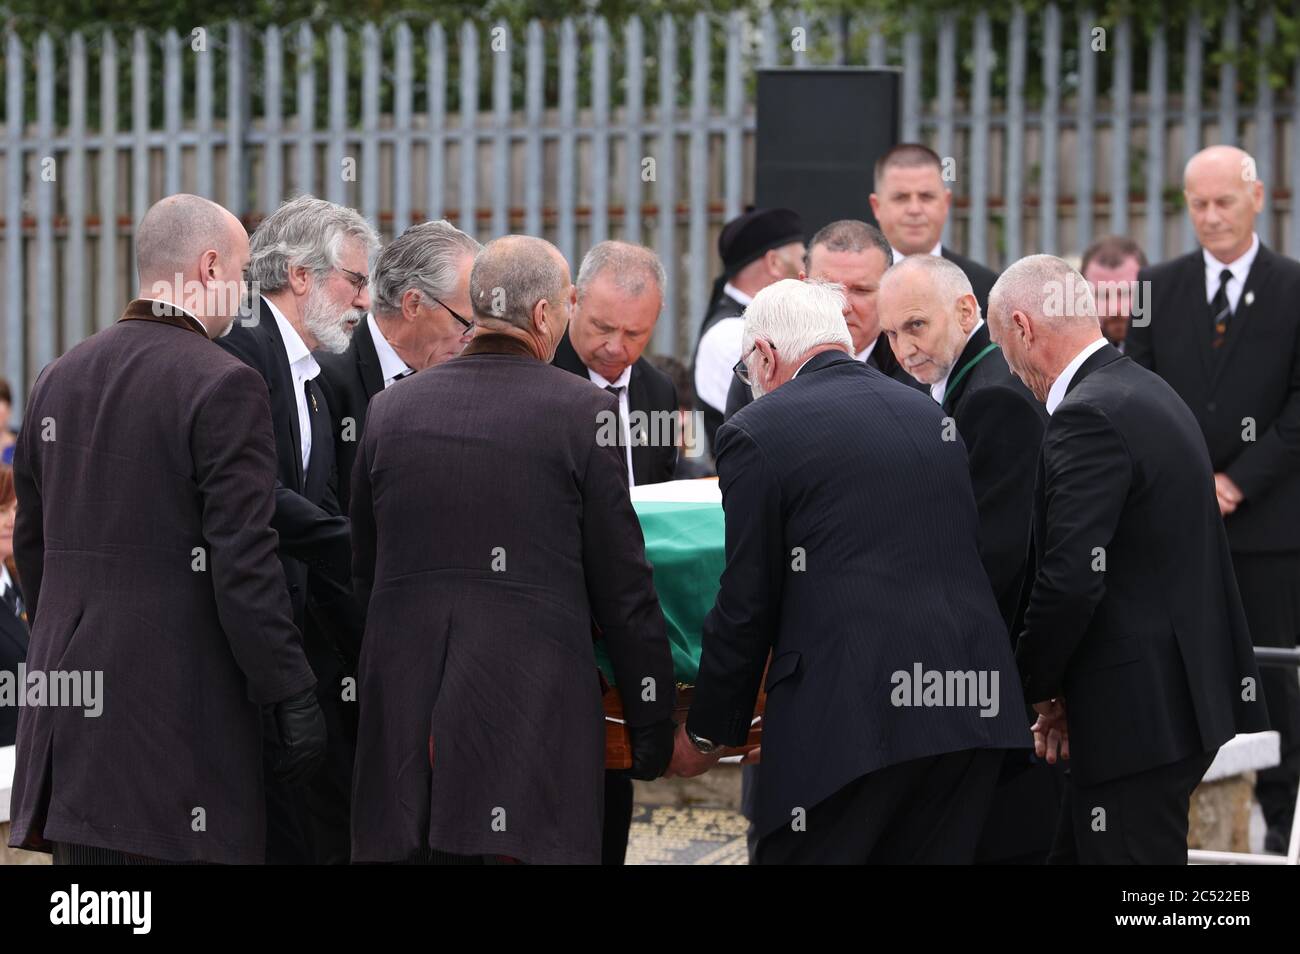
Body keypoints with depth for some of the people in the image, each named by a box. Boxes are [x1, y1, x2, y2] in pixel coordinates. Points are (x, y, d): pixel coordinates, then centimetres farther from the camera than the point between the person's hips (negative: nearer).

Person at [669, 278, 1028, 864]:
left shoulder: (757, 432, -1)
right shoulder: (929, 415, 18)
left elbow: (748, 604, 0)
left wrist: (707, 734, 12)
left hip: (854, 707, -6)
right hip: (973, 705, 6)